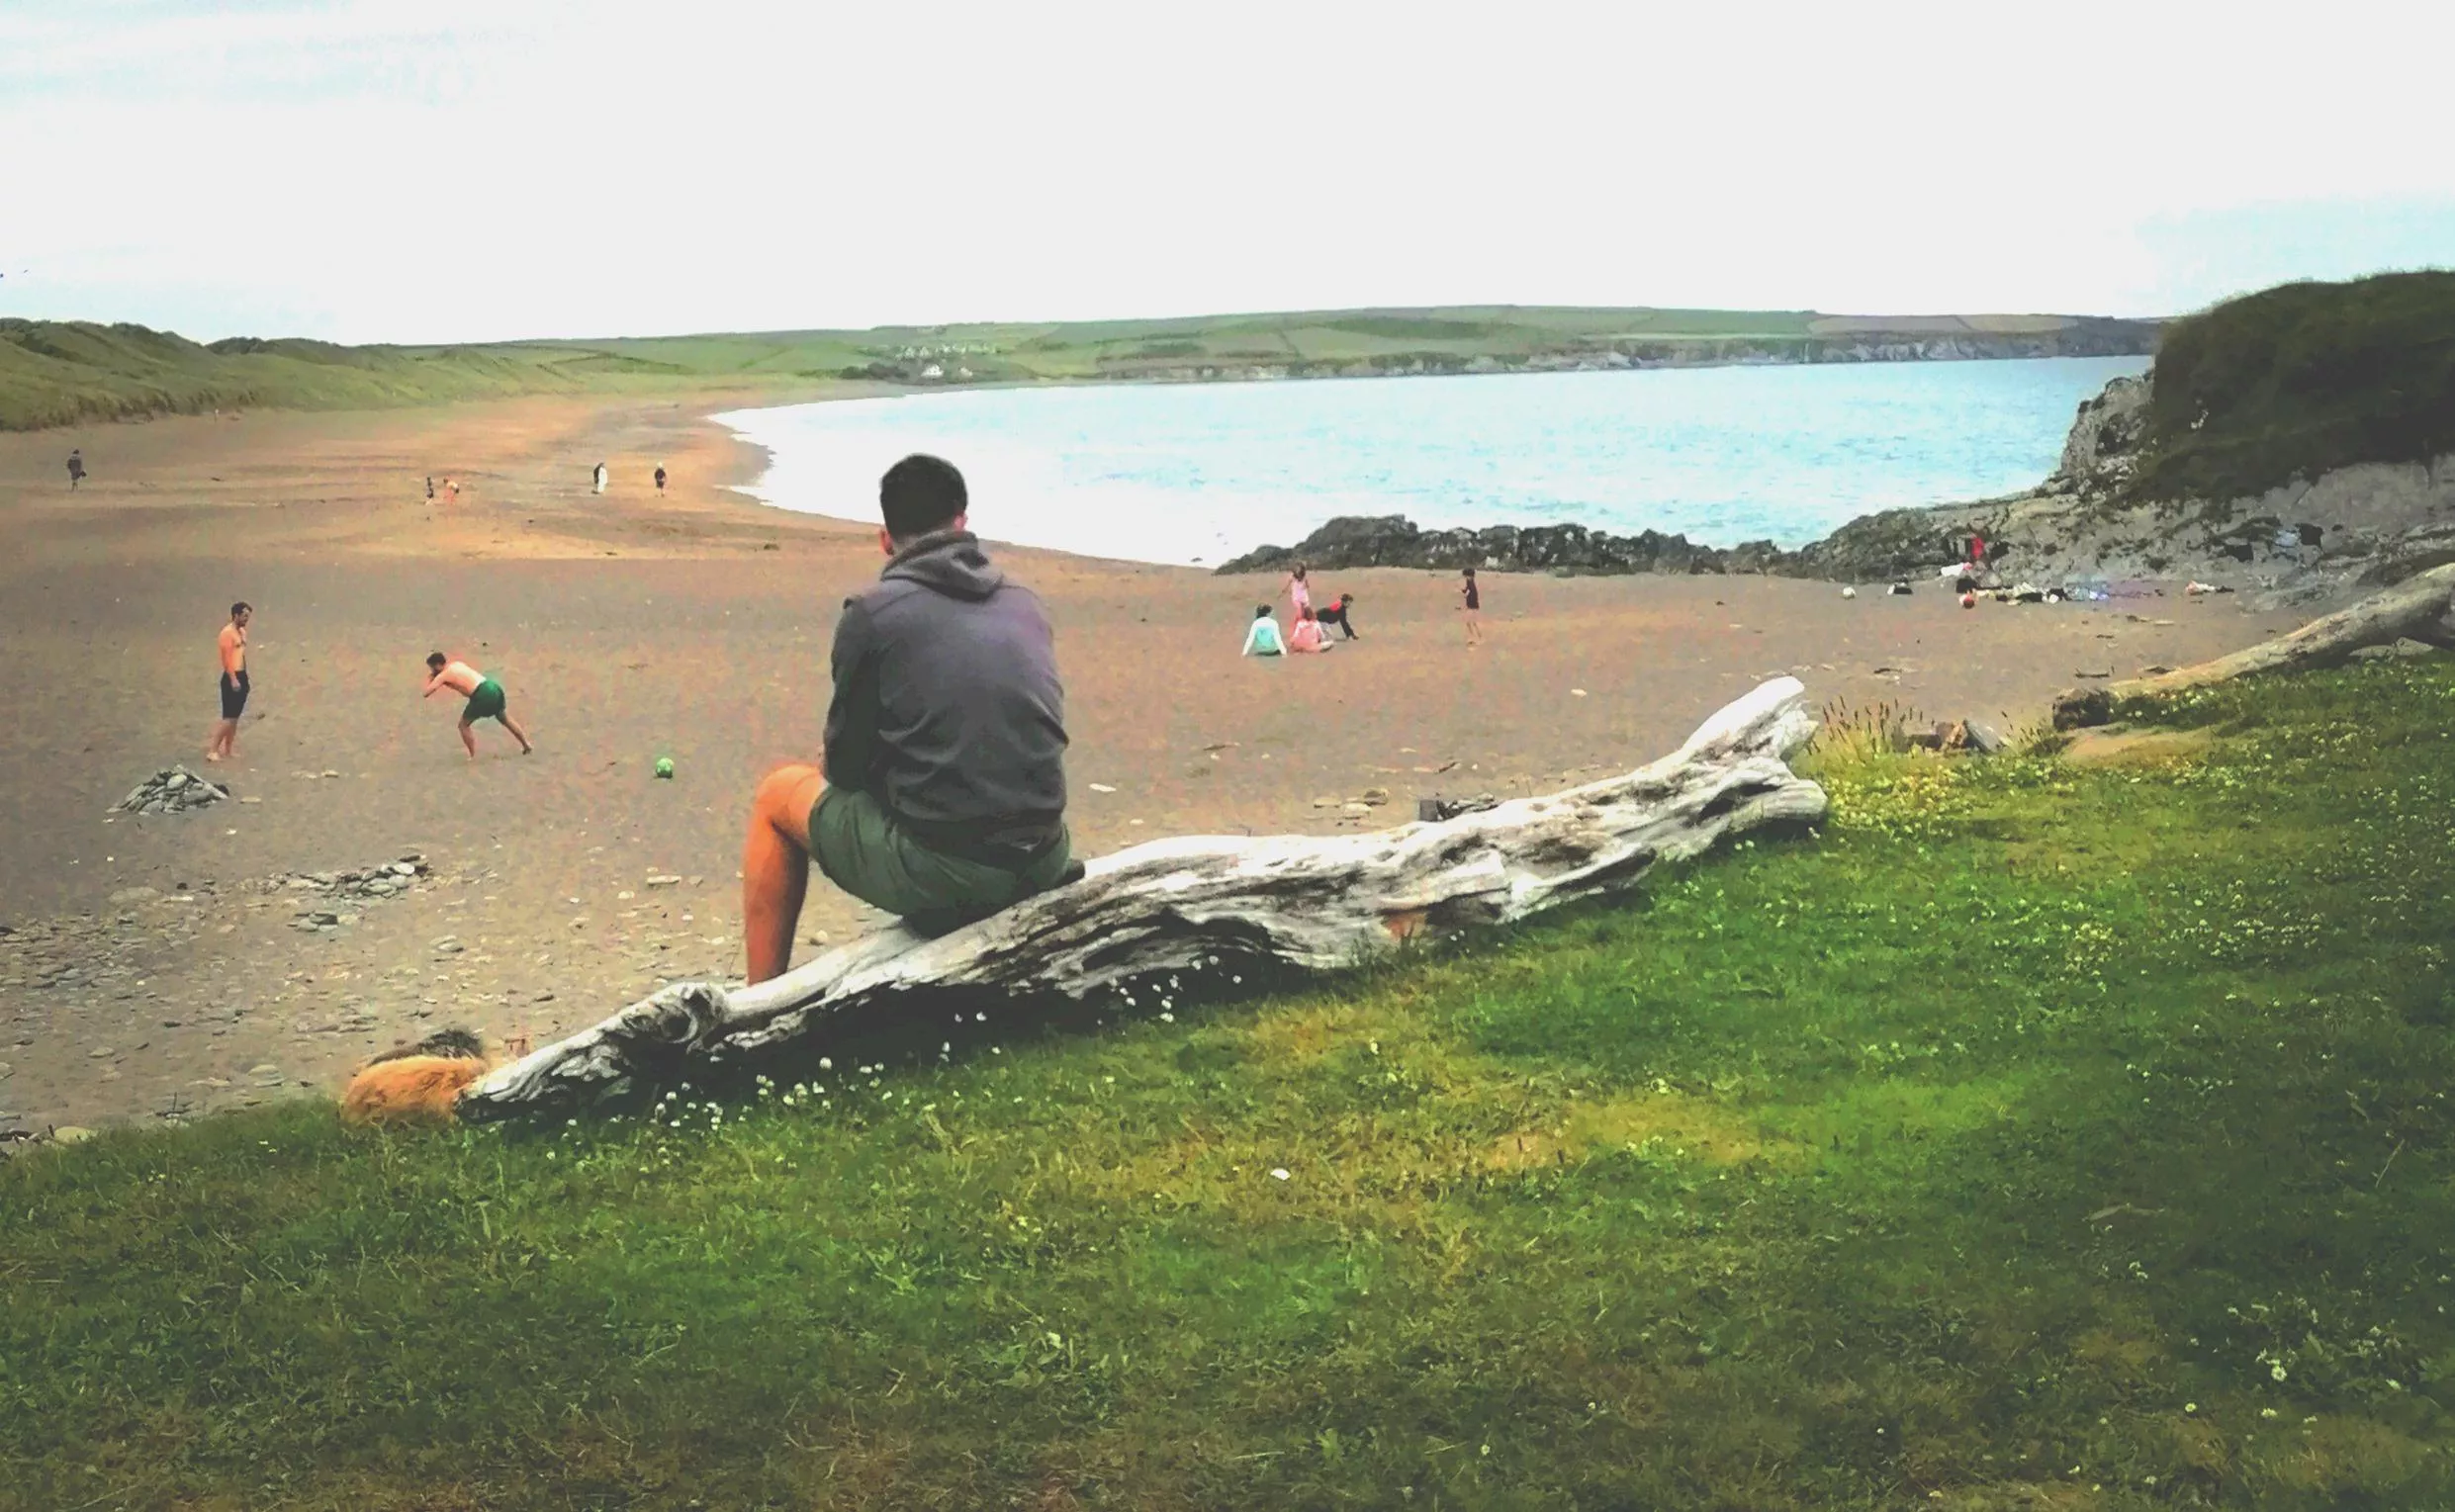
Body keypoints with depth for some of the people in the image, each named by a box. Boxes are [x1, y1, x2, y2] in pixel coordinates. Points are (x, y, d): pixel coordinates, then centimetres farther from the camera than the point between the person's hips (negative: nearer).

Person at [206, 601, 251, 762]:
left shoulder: (242, 631, 14)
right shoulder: (227, 632, -13)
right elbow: (226, 657, -18)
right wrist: (233, 679, -22)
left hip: (242, 676, 9)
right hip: (232, 677, -9)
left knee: (235, 716, 11)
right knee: (229, 717, -11)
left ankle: (228, 748, 17)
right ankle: (212, 749, -10)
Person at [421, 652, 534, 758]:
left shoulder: (443, 675, 1)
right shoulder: (457, 664, 21)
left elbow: (426, 694, -1)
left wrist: (430, 679, 16)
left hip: (483, 695, -7)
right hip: (494, 687, 7)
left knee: (464, 725, 12)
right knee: (506, 719, 28)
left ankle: (473, 756, 10)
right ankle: (526, 745, 37)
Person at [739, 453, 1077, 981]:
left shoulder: (873, 613, -5)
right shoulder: (1025, 604, 10)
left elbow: (845, 766, 2)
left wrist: (828, 767, 26)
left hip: (936, 870, -5)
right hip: (1042, 864, 5)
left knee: (777, 794, 21)